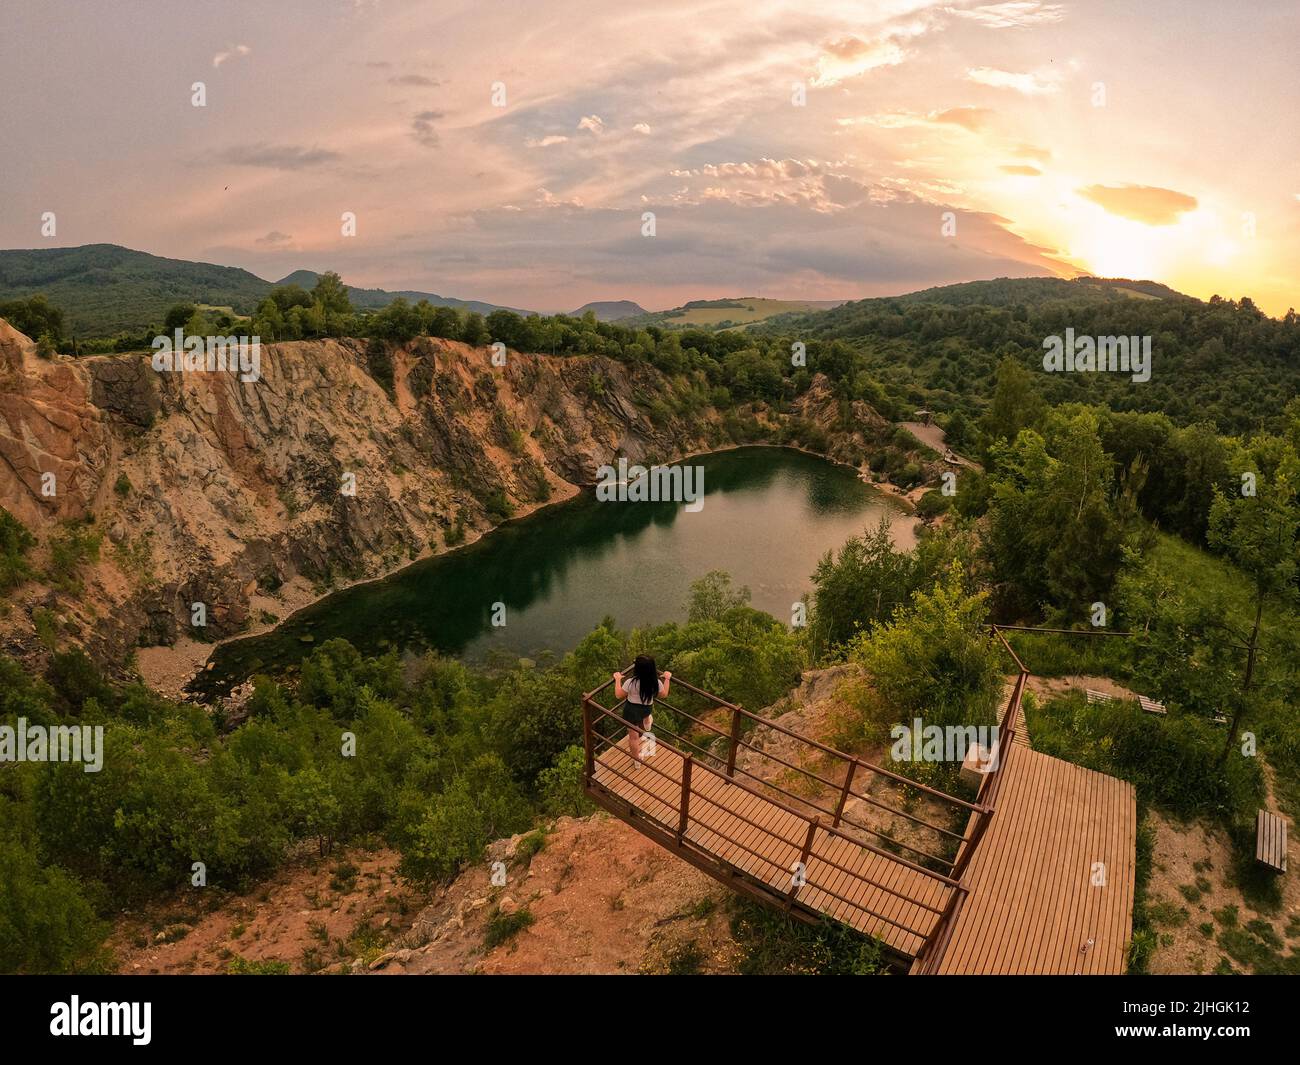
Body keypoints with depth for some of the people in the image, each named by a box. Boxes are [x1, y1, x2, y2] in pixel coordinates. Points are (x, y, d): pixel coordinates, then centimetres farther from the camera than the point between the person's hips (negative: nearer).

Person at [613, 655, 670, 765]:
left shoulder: (631, 682, -30)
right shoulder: (656, 682, -21)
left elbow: (618, 695, -15)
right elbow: (664, 695, -1)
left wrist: (618, 680, -3)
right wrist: (667, 679, 9)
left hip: (632, 711, -3)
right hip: (646, 710, 3)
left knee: (633, 736, 18)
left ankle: (636, 760, 35)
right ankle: (646, 721, 53)